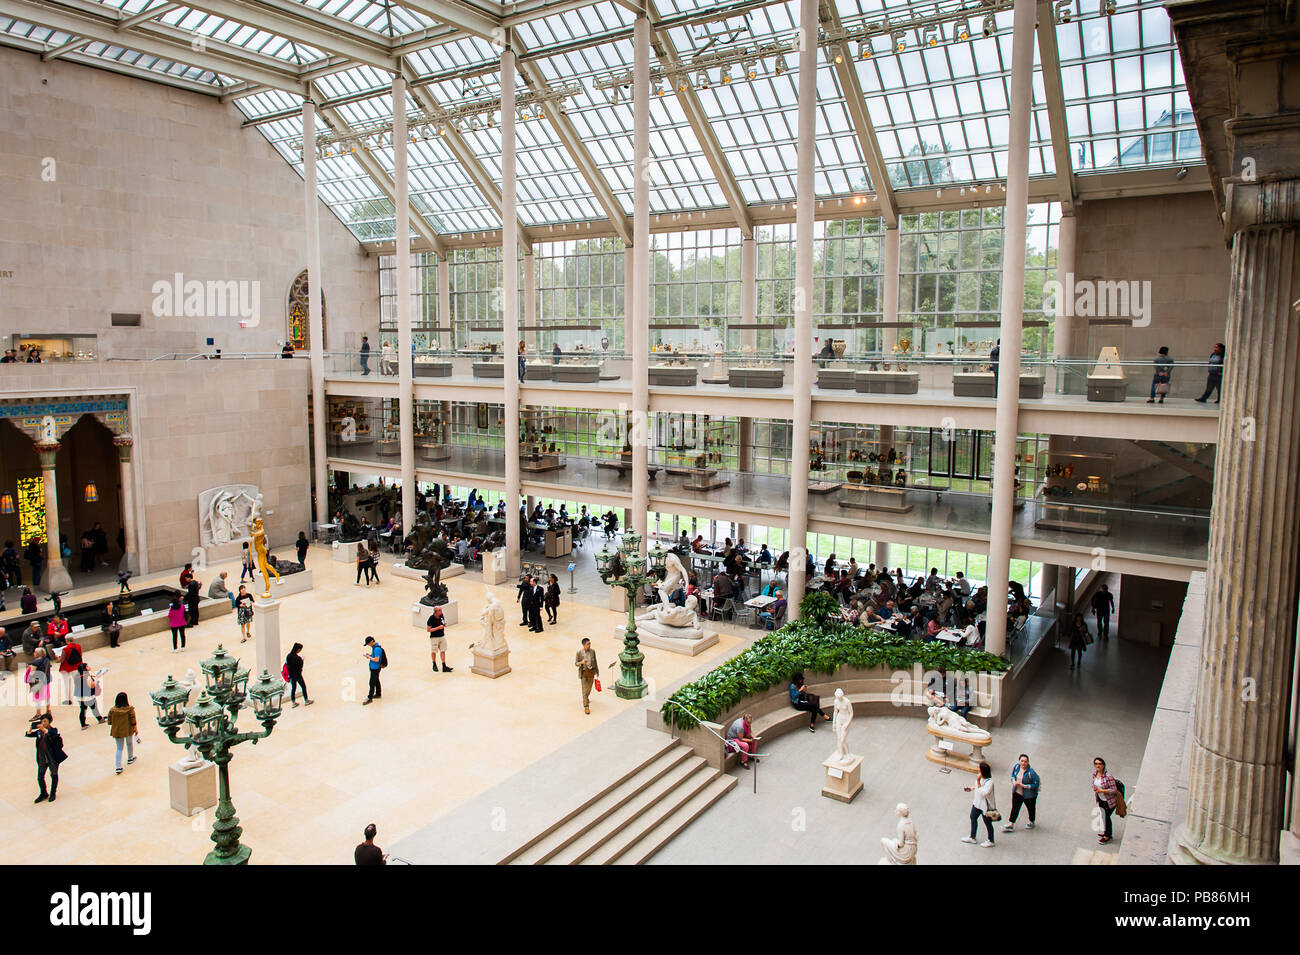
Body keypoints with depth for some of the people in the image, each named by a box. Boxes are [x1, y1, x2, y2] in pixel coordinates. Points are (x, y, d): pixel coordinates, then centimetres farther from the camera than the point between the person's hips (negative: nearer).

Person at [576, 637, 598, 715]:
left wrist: (597, 671, 10)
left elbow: (595, 662, 5)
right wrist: (581, 662, -30)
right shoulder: (579, 653, -15)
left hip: (591, 672, 3)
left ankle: (586, 697, 51)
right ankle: (586, 707, 5)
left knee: (589, 687, 20)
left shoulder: (592, 651, -7)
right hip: (583, 673, -3)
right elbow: (576, 664, -8)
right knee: (585, 690, -3)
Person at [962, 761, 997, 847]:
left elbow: (983, 793, -34)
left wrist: (978, 781, -35)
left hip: (985, 806, -9)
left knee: (987, 823, 10)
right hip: (977, 803, 9)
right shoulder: (981, 778, -4)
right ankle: (972, 837, 40)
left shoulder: (989, 782, -30)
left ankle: (990, 841, 31)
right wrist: (971, 788, 3)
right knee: (973, 817, 21)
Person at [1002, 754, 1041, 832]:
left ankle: (1031, 822, 47)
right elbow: (1013, 774, 8)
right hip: (1017, 792, 4)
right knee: (1015, 808, 8)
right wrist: (1013, 780, -13)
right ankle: (1011, 824, 16)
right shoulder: (1017, 766, -12)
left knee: (1030, 808, 21)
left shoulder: (1031, 772, -29)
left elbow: (1036, 785, -22)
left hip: (1029, 795, -4)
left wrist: (1024, 786, -29)